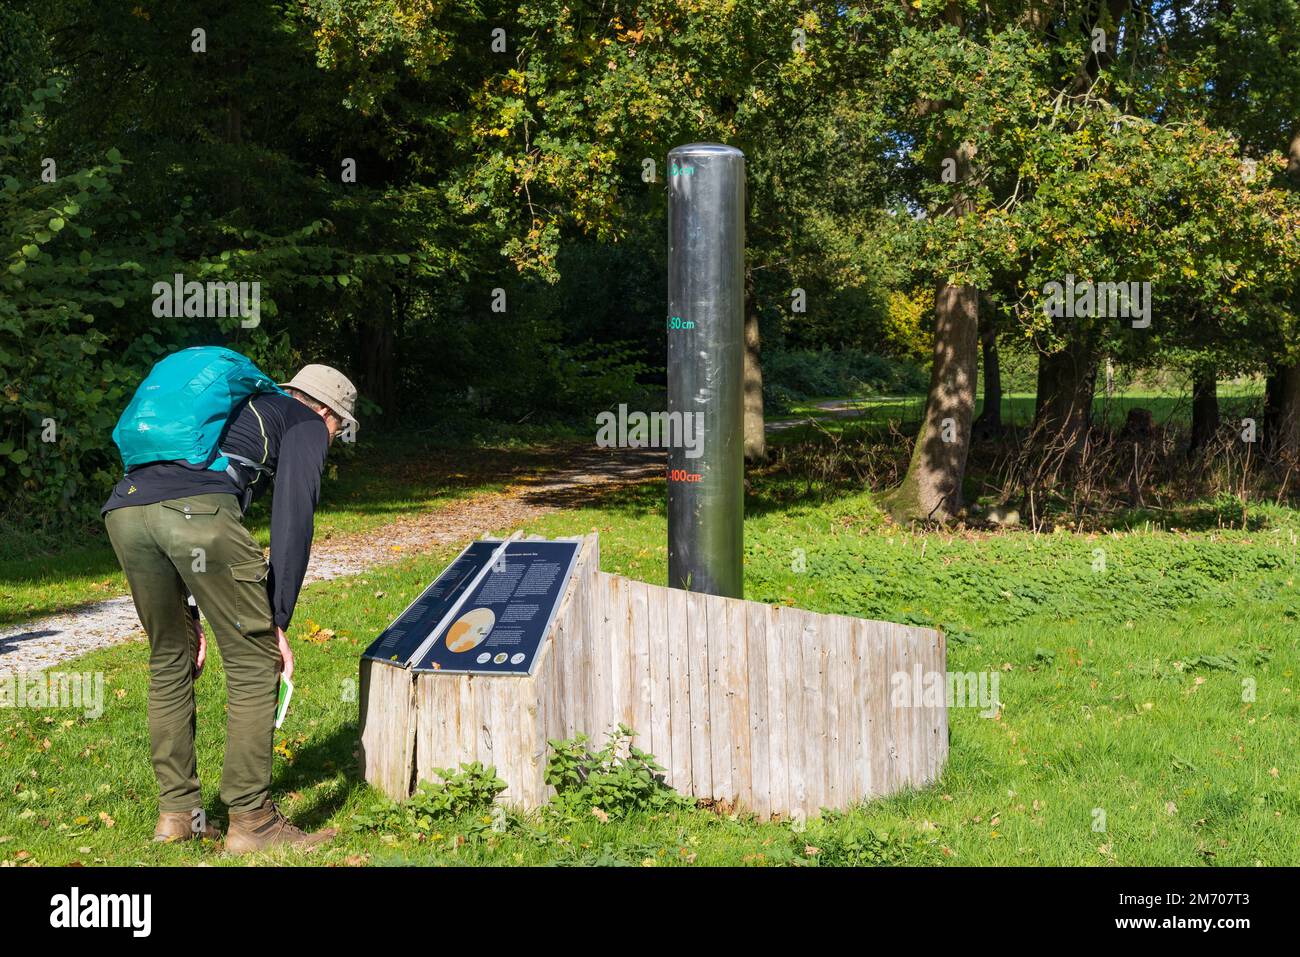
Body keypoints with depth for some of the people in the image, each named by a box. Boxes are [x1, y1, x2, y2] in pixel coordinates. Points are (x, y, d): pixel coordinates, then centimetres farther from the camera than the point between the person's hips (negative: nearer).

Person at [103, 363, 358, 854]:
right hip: (198, 512, -7)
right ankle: (250, 820, 7)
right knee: (254, 662, 4)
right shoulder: (305, 424, 21)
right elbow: (292, 523, 6)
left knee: (169, 661, 21)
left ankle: (176, 812, 26)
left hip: (124, 506, 8)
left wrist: (191, 618, 37)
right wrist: (277, 624, 7)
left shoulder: (235, 412, 41)